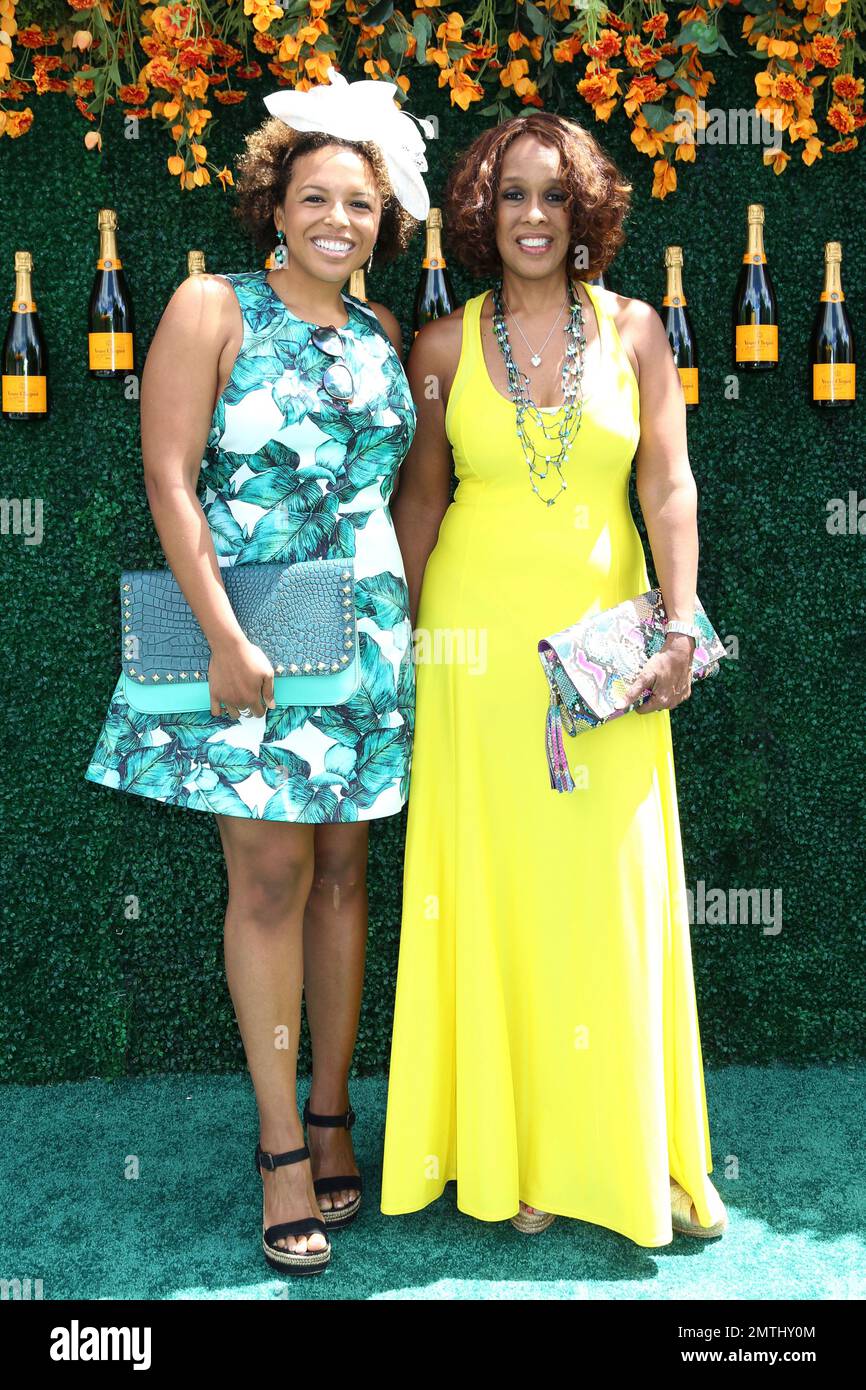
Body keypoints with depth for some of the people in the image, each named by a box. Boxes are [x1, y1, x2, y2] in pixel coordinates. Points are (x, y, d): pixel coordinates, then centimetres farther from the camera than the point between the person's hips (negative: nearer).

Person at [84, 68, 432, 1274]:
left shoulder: (382, 337, 13)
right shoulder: (212, 308, -2)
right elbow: (169, 474, -9)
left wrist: (410, 615, 8)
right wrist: (224, 635, -15)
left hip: (366, 638, 5)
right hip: (248, 635, -4)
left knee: (344, 869, 7)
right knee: (270, 873, -4)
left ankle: (330, 1112, 20)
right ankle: (282, 1144, 6)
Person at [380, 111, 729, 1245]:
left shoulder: (634, 331, 5)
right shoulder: (445, 345, 5)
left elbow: (669, 488, 1)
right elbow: (420, 495, 9)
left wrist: (680, 627, -8)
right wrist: (405, 638, 4)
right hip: (477, 633, 0)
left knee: (614, 888, 2)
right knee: (492, 885, 3)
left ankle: (633, 1152, 17)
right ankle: (512, 1151, 16)